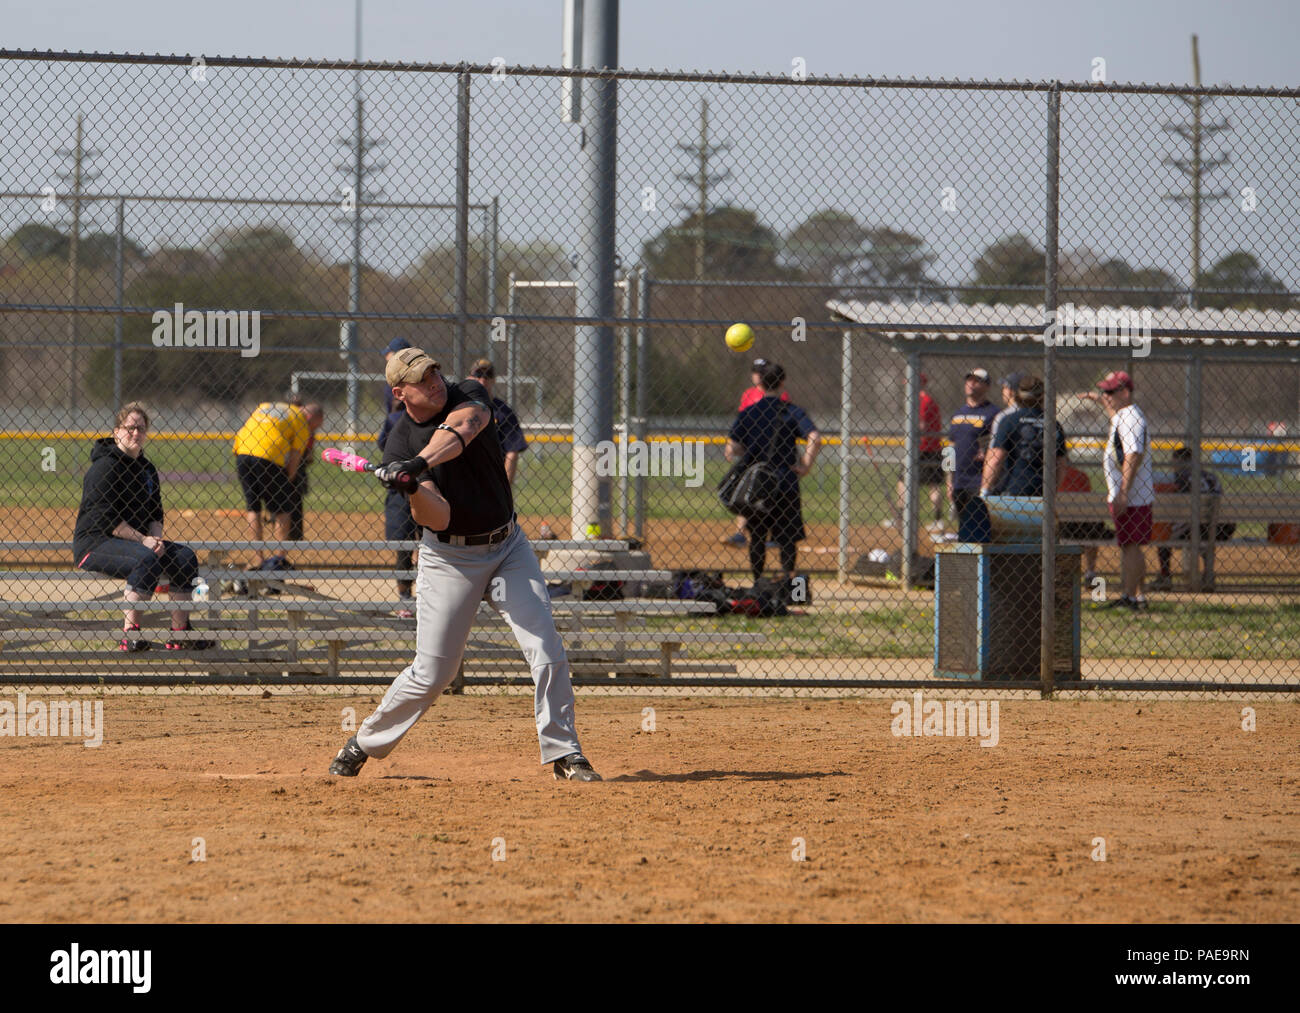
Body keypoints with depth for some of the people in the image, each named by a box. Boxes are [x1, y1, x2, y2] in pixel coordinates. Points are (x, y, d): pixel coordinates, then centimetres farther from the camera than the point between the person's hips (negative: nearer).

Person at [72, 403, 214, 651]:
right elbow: (104, 518, -19)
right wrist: (142, 540, -21)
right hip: (93, 544, -9)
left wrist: (156, 538, -8)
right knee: (147, 559, -34)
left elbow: (155, 514, 15)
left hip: (135, 539, 9)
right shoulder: (105, 466, -13)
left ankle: (179, 635, -5)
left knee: (185, 556, -7)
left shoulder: (147, 469, 15)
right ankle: (129, 633, -33)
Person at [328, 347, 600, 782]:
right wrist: (411, 487, -39)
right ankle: (364, 743, 18)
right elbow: (438, 518, -20)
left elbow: (462, 428, -31)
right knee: (431, 674, -1)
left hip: (509, 547, 2)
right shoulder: (400, 445, -10)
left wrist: (419, 463, -45)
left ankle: (563, 754, -1)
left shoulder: (468, 396, -5)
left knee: (547, 651, -10)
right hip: (449, 559, -2)